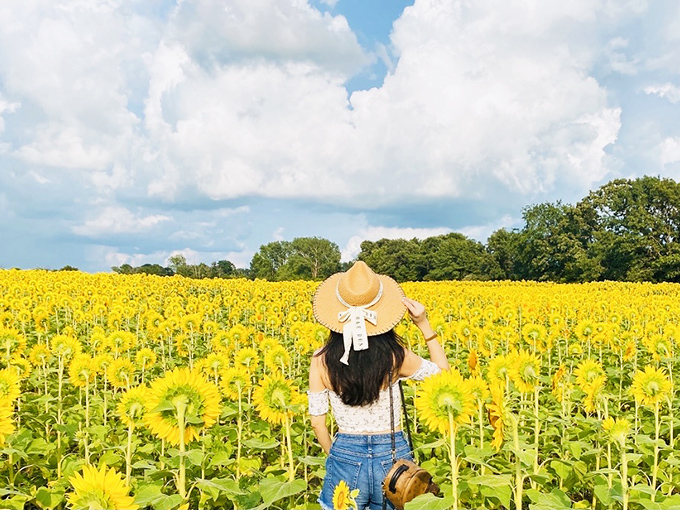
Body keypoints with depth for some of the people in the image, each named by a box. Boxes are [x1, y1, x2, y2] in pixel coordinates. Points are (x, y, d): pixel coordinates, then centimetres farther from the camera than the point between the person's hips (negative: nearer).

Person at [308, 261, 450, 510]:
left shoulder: (321, 360, -11)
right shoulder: (396, 356, -13)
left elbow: (317, 423, -3)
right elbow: (443, 373, 5)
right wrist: (424, 326, 1)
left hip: (345, 456, 0)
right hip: (393, 456, 1)